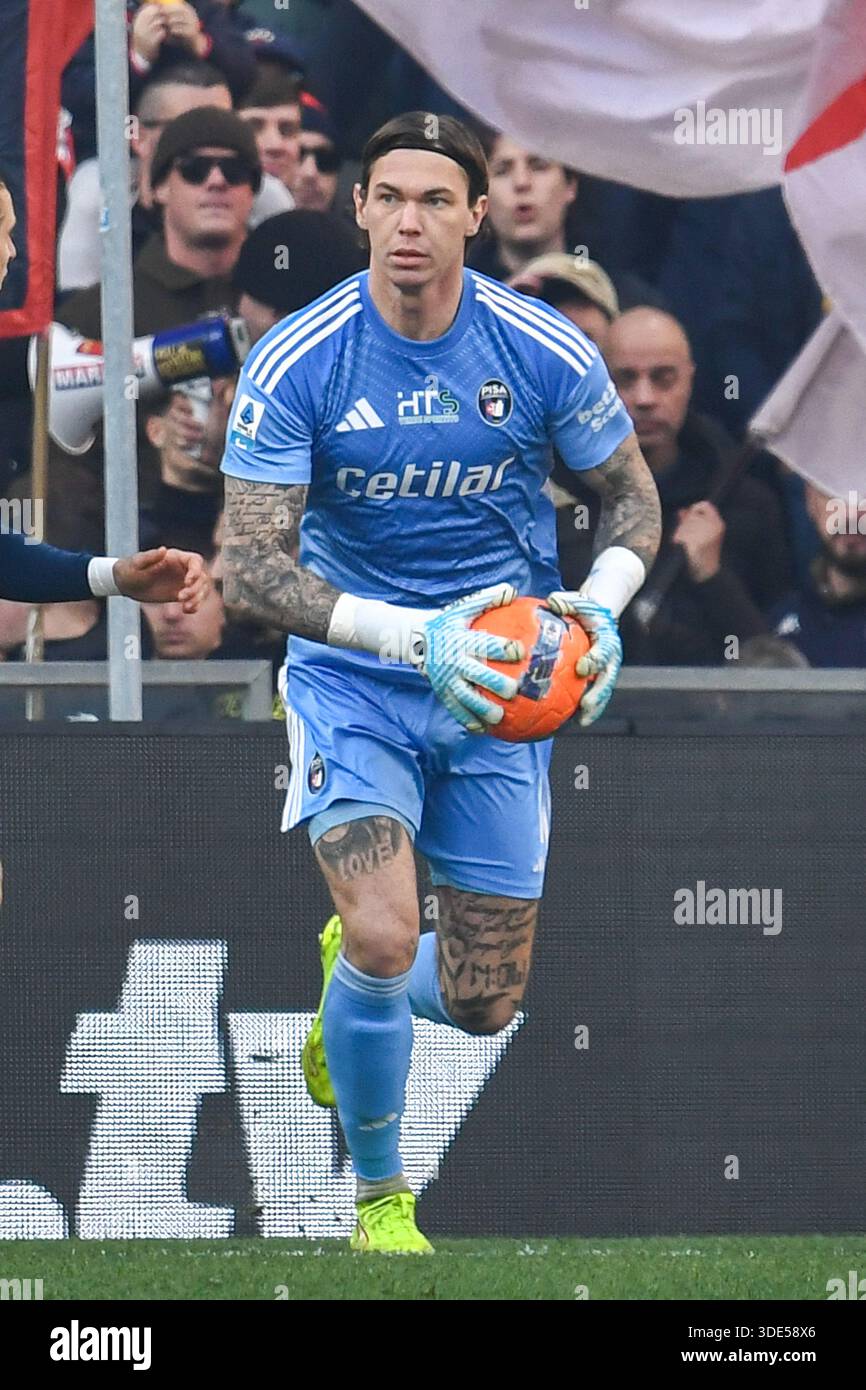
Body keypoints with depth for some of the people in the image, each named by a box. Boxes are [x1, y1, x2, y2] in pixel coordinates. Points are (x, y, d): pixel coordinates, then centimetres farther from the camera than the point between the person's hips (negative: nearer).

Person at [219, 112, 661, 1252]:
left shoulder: (547, 352, -10)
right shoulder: (296, 364, -16)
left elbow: (632, 493, 6)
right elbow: (250, 569, -18)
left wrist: (601, 604, -15)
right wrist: (413, 637, -30)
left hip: (499, 690, 2)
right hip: (350, 679, -2)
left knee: (482, 1006, 4)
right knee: (385, 939, -25)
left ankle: (354, 970, 41)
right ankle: (379, 1199, -1)